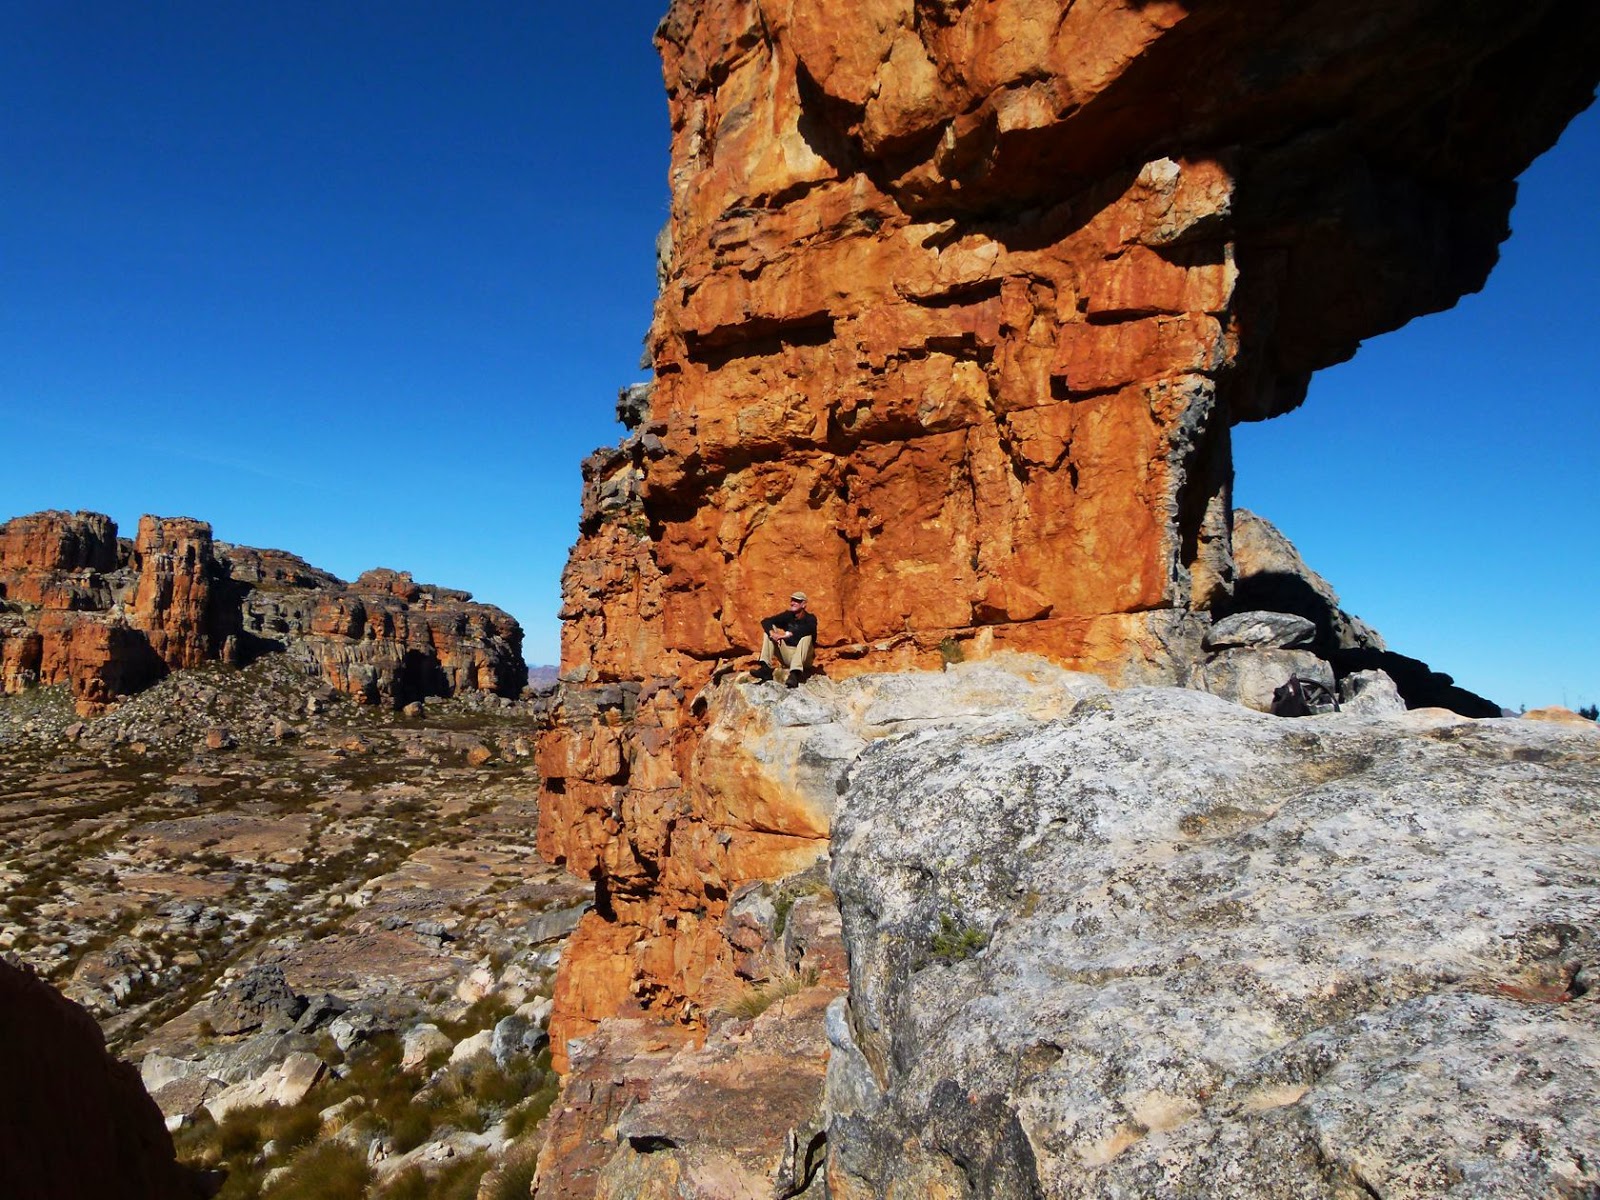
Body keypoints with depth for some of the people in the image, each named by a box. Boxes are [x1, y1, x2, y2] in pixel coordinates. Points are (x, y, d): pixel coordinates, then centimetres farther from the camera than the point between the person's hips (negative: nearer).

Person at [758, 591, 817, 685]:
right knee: (769, 628, -6)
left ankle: (795, 674, -46)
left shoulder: (810, 618, -8)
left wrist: (787, 635, -40)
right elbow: (766, 621, -8)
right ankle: (765, 666, -23)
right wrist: (772, 633, -29)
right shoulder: (788, 615, 2)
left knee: (807, 636, -31)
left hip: (803, 658, -4)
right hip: (786, 656, 4)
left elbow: (808, 629, -34)